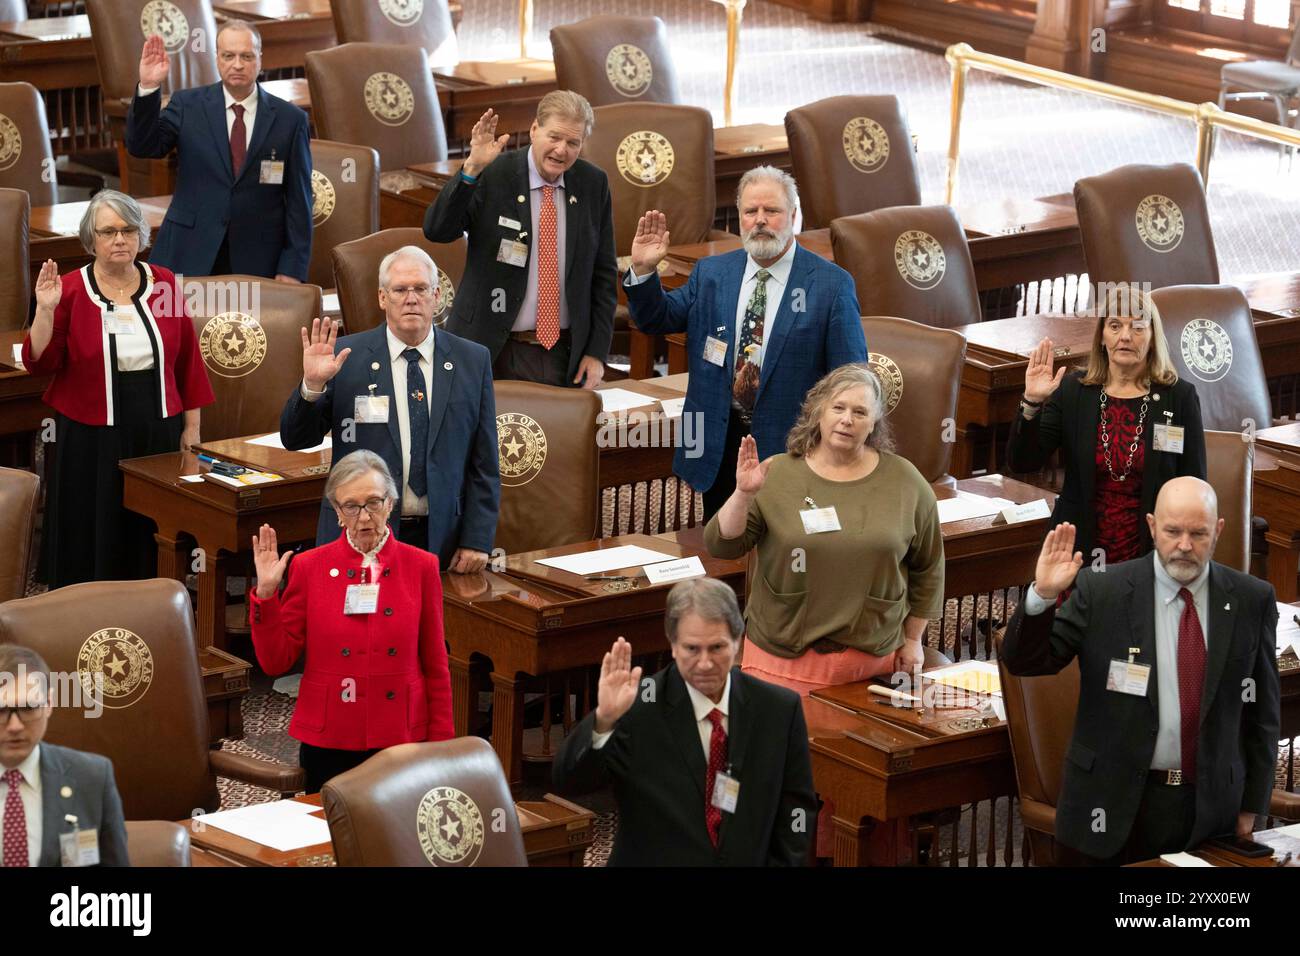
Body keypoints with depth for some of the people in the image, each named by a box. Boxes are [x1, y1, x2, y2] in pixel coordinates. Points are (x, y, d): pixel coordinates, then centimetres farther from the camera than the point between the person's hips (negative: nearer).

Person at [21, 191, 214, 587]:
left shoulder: (164, 283, 2)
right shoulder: (70, 290, -5)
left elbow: (187, 359, 7)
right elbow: (40, 364, -7)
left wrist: (191, 425, 6)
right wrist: (45, 310, -21)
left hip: (157, 431, 2)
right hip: (92, 436, -2)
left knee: (152, 543, 7)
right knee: (93, 542, 3)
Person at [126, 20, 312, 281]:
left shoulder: (290, 119, 1)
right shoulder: (188, 105, 4)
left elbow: (298, 199, 2)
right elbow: (143, 147, -5)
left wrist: (293, 268, -3)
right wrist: (148, 88, -18)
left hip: (257, 263, 0)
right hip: (190, 257, 0)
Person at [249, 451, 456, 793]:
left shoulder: (421, 567, 3)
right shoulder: (309, 566, 2)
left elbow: (435, 668, 6)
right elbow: (276, 661, 0)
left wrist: (440, 749, 2)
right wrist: (266, 593, -10)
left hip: (401, 741, 0)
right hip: (328, 747, 0)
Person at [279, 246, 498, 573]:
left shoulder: (473, 361, 4)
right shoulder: (346, 355, -1)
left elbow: (484, 463, 5)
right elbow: (295, 439, 1)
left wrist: (478, 540, -1)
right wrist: (313, 384, -17)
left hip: (442, 543, 1)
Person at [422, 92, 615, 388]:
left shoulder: (593, 184, 2)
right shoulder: (492, 175, -9)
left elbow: (604, 272, 8)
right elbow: (436, 230, -18)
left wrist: (597, 352, 3)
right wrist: (472, 168, -30)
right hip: (494, 353, -3)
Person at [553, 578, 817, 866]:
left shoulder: (780, 709, 1)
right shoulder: (639, 706, -7)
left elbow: (796, 810, 9)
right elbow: (568, 781, -13)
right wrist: (603, 720, -28)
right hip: (652, 861, -2)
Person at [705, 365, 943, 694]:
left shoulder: (905, 481, 1)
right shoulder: (776, 475, -2)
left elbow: (928, 567, 9)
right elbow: (720, 545, -5)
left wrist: (913, 639, 10)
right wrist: (744, 494, -20)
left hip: (873, 658, 1)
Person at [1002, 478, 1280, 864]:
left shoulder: (1251, 600, 0)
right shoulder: (1102, 591, -5)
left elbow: (1262, 707, 6)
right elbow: (1024, 661, -5)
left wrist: (1252, 805, 7)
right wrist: (1043, 595, -23)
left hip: (1210, 805, 1)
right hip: (1116, 803, -1)